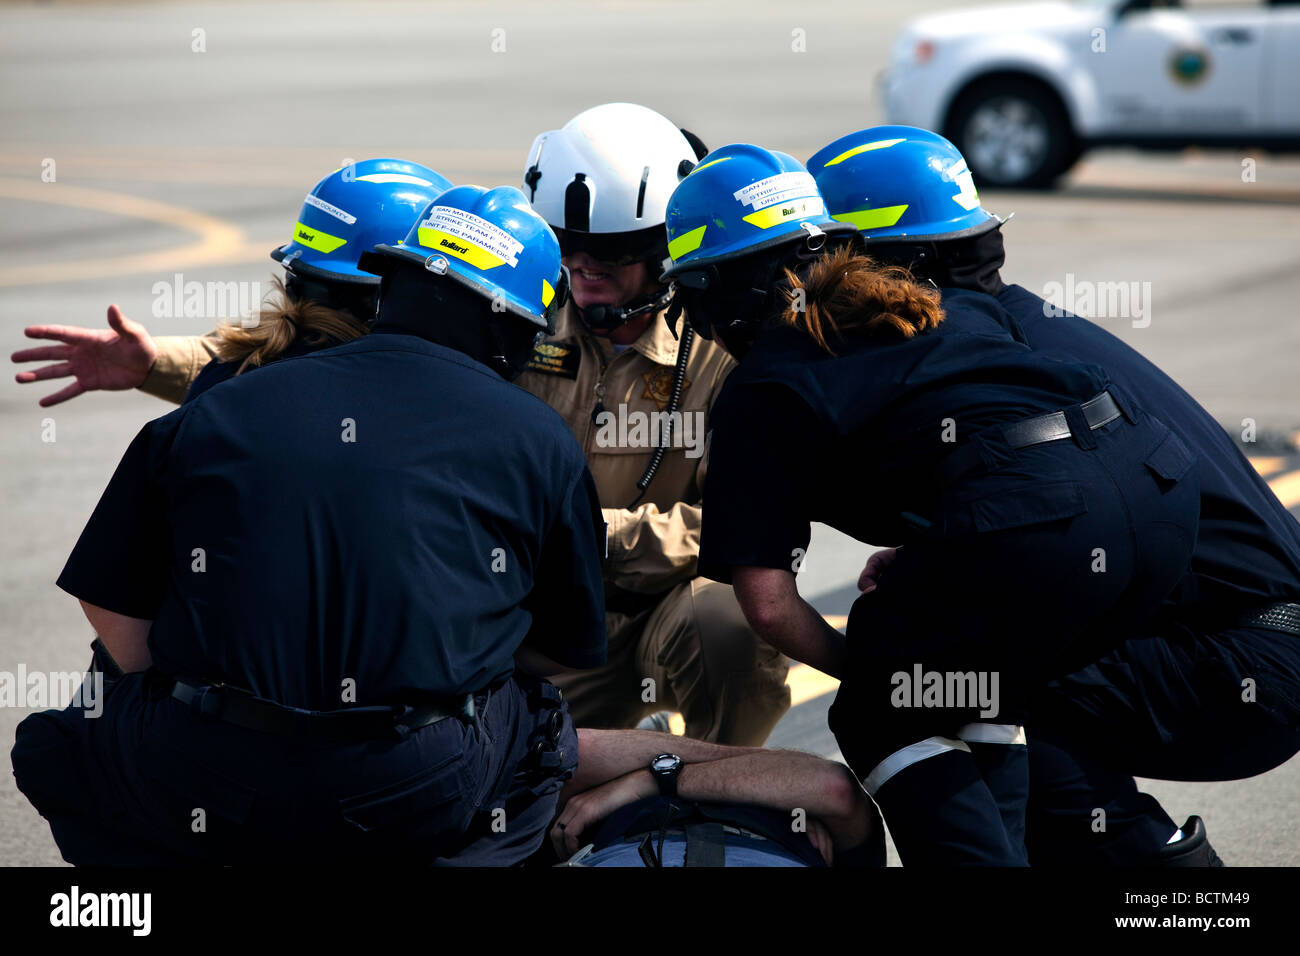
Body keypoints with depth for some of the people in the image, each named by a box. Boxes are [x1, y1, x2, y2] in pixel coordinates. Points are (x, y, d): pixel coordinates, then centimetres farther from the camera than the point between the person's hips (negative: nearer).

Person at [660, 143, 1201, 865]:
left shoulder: (760, 395, 13)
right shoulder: (927, 304, 32)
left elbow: (768, 602, 6)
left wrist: (865, 666, 23)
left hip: (1030, 518, -7)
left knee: (882, 721, 14)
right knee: (977, 690, 29)